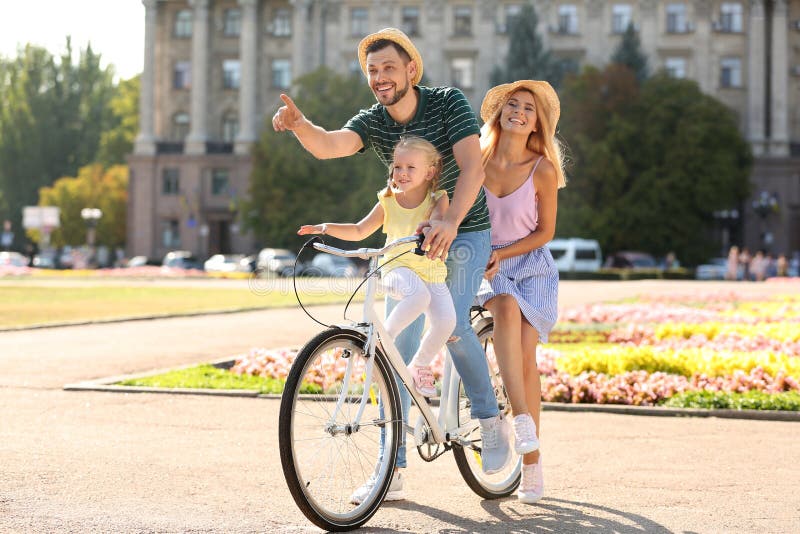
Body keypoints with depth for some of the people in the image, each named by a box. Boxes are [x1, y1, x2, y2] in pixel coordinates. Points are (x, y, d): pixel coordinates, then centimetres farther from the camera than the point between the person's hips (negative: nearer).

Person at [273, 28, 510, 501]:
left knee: (452, 324, -25)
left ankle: (492, 421, -1)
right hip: (410, 237, 4)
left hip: (464, 233, -4)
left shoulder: (448, 103, -14)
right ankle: (392, 470, -1)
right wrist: (299, 124, -48)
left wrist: (450, 222, -43)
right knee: (399, 343, -4)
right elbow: (330, 145, -25)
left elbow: (472, 166, -26)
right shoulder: (372, 122, -5)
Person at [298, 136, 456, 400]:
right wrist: (328, 227, -3)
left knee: (446, 320, -22)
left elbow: (440, 220, -24)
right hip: (398, 268, -1)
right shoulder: (388, 201, 4)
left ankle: (421, 365, 4)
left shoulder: (437, 199, -3)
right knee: (419, 294, -37)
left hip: (431, 271, 1)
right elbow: (359, 231, 11)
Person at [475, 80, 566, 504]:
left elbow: (545, 231, -3)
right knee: (507, 307, -34)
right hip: (486, 267, 1)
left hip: (531, 266, -1)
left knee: (525, 358, -12)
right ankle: (522, 420, -39)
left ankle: (531, 462, 0)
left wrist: (502, 254, -14)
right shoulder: (477, 160, -3)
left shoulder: (543, 169, -9)